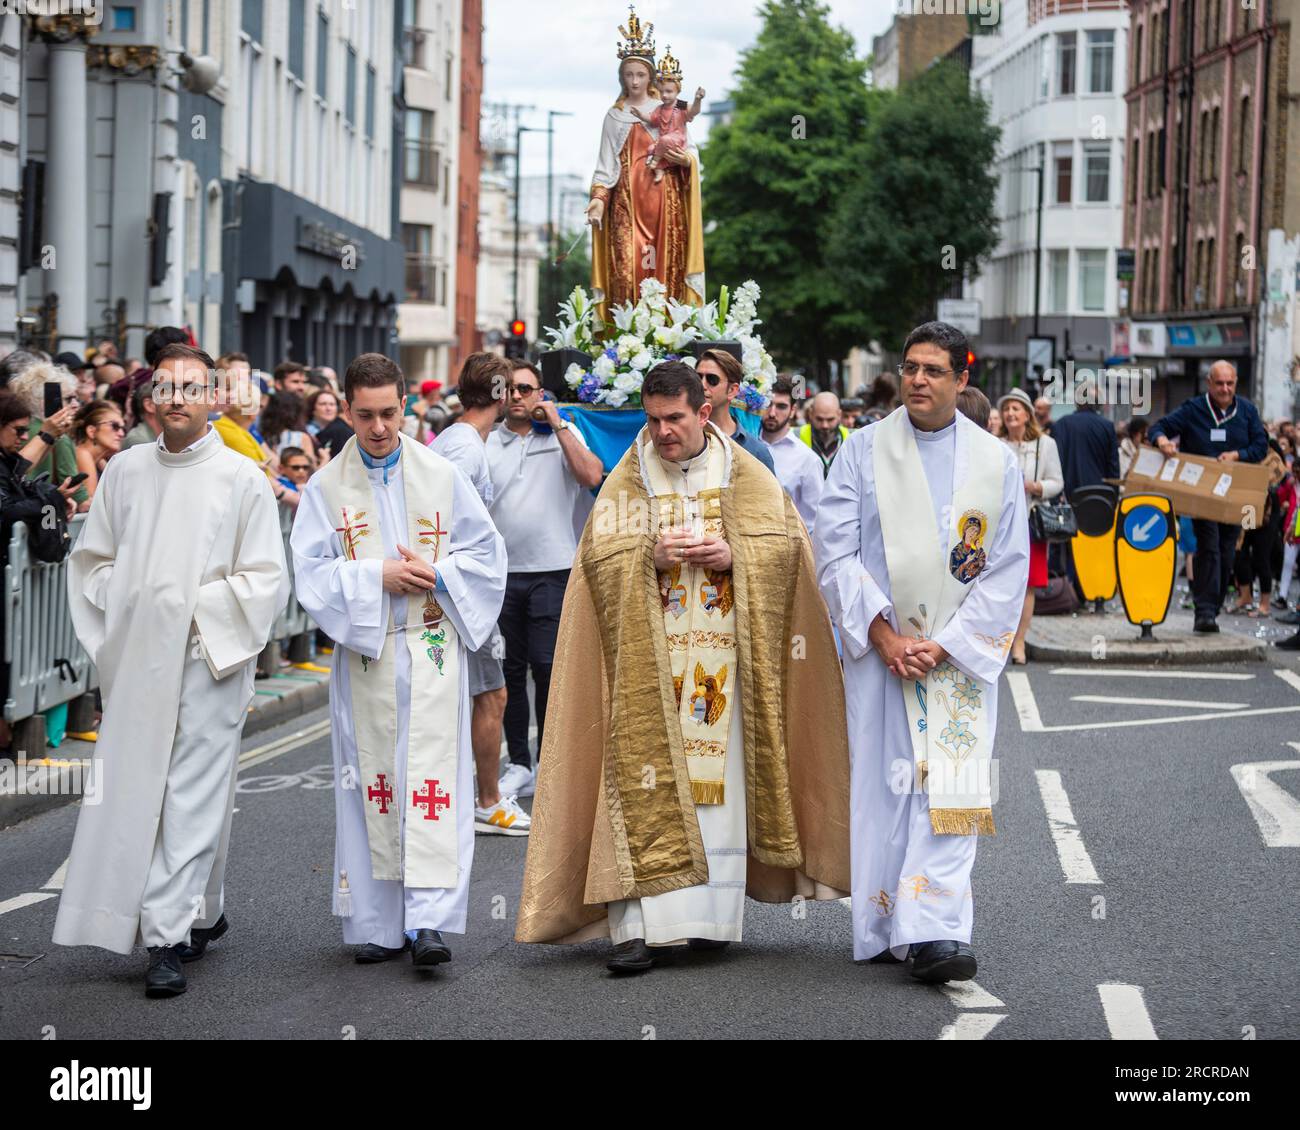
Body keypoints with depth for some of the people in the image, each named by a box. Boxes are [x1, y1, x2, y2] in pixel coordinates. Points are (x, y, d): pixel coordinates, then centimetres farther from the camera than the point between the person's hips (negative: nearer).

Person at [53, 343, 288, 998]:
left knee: (191, 802, -5)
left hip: (207, 661, -4)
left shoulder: (242, 479, 0)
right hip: (134, 662, 4)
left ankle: (168, 935, -3)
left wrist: (198, 606, -10)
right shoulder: (125, 471, 10)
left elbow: (266, 579, -1)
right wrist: (120, 610, 2)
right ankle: (203, 916, 21)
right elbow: (91, 560, 18)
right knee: (130, 793, 6)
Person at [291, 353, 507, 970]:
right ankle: (376, 924, 11)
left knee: (433, 779, -10)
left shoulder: (441, 476, 5)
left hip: (432, 651, 0)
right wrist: (378, 576, -13)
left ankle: (429, 919, -13)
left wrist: (437, 574, -10)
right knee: (370, 784, 3)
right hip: (362, 652, 1)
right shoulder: (326, 486, 4)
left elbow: (485, 553, 8)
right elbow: (311, 572, -2)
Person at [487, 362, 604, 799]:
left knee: (548, 667, -5)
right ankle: (518, 765, 15)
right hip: (501, 571, 2)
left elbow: (591, 476, -13)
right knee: (510, 670, 7)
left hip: (552, 570, -2)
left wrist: (557, 424, -8)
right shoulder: (487, 443, 7)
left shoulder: (564, 435, 5)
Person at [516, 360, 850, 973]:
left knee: (721, 780, 1)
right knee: (648, 783, -9)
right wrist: (649, 555, -17)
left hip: (725, 659, 1)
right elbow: (598, 556, 0)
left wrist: (732, 555, -13)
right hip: (650, 663, -1)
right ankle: (647, 925, -13)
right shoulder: (627, 480, 7)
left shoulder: (747, 477, 7)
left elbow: (786, 543, 2)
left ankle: (713, 914, 11)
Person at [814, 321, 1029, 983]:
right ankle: (886, 930, 10)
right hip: (877, 651, 0)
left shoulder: (995, 463, 6)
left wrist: (944, 644, -8)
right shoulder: (864, 451, 3)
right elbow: (836, 555, -2)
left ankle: (932, 933, -16)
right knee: (883, 786, 1)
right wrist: (886, 637, -11)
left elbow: (1007, 572, 2)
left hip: (961, 653, 0)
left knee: (950, 790, -10)